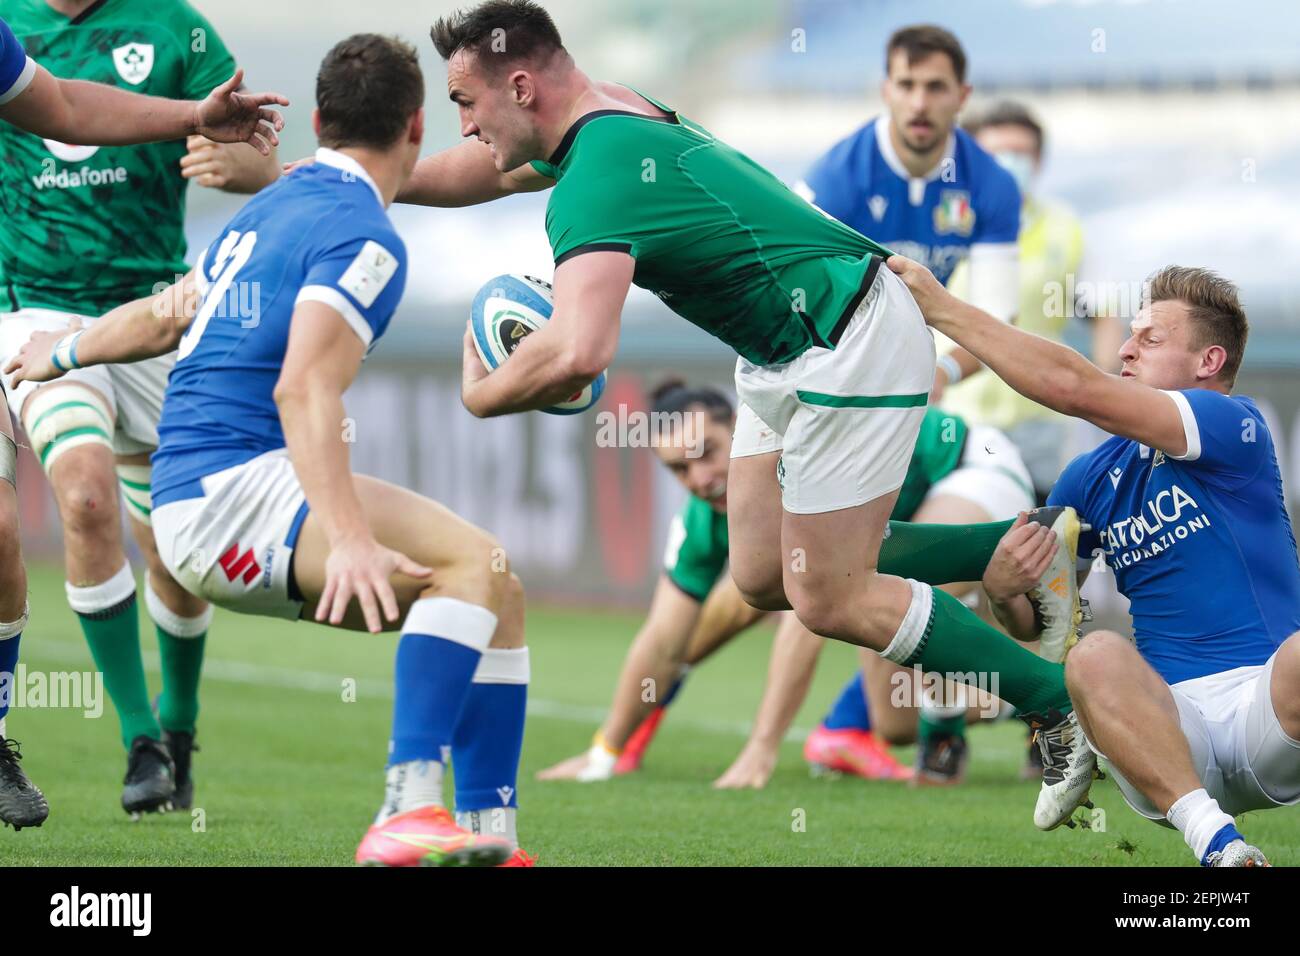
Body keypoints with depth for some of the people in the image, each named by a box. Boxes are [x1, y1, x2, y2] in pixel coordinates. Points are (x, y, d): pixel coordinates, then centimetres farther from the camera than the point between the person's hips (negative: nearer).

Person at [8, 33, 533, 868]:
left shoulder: (274, 207, 21)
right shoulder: (362, 235, -10)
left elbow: (164, 315, 36)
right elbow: (303, 389, -24)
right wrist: (350, 539, -34)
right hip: (228, 489, -10)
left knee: (496, 589, 8)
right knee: (475, 562, -26)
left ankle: (490, 834, 0)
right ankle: (407, 814, -38)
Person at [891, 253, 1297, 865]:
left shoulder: (1237, 428, -2)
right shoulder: (1093, 476, 16)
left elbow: (1074, 389, -13)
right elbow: (1033, 621, 20)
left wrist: (941, 309, -8)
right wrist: (1003, 588, -6)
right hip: (1173, 725, 4)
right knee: (1094, 656, -30)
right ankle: (1213, 838, -40)